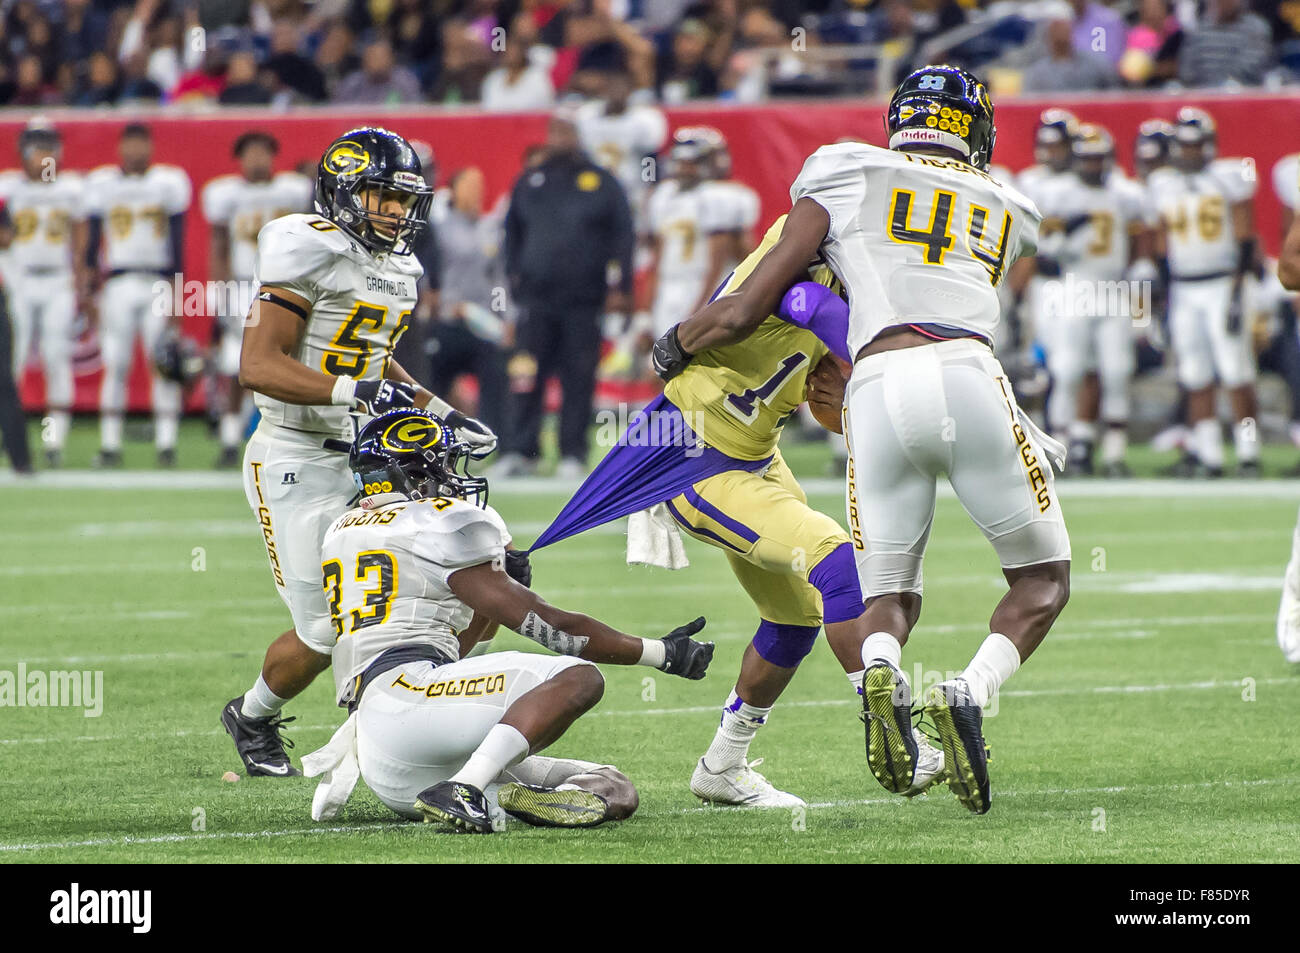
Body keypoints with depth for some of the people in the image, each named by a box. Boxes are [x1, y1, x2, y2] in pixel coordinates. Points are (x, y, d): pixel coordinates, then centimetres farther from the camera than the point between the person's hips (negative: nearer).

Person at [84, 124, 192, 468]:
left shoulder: (169, 182, 2)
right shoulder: (102, 184, 5)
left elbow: (177, 241, 1)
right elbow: (93, 239, 8)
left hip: (159, 284, -1)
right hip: (118, 282, 1)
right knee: (115, 366, -1)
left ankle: (166, 445, 0)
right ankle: (110, 445, 3)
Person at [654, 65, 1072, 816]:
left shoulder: (849, 174, 18)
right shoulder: (1007, 212, 27)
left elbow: (744, 313, 14)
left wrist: (675, 346, 32)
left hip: (879, 387, 0)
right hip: (968, 376, 0)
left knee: (891, 596, 12)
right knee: (1043, 579, 15)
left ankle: (883, 675, -24)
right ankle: (972, 693, -14)